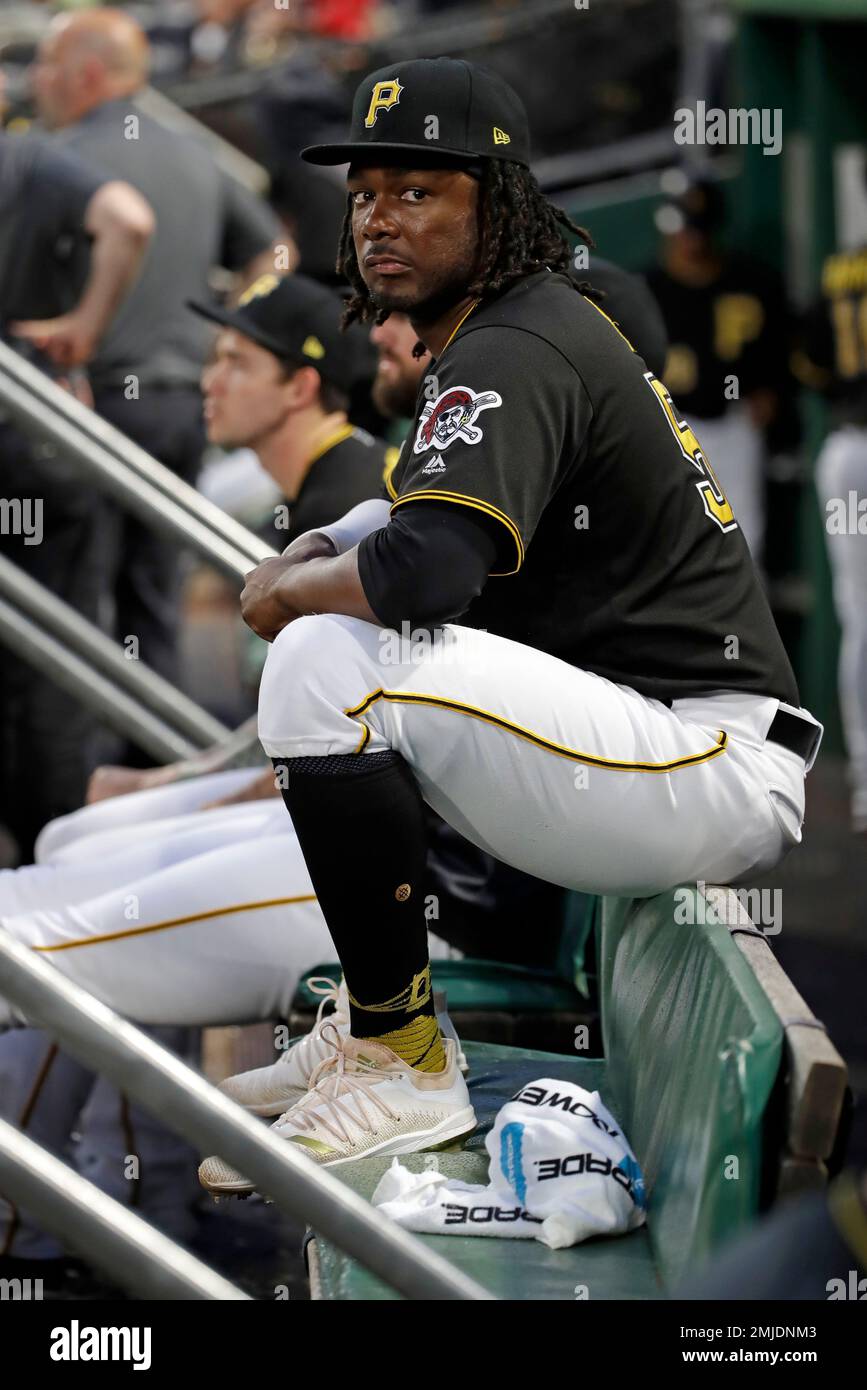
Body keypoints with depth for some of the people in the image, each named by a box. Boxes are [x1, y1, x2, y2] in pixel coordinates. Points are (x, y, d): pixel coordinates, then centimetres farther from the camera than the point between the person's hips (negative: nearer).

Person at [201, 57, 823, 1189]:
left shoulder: (514, 350, -14)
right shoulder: (539, 323, 18)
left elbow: (430, 566, -30)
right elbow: (417, 531, 31)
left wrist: (287, 591, -9)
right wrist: (313, 557, 10)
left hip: (719, 778, -11)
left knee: (326, 658, -23)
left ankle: (404, 1064, -12)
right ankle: (378, 1006, 19)